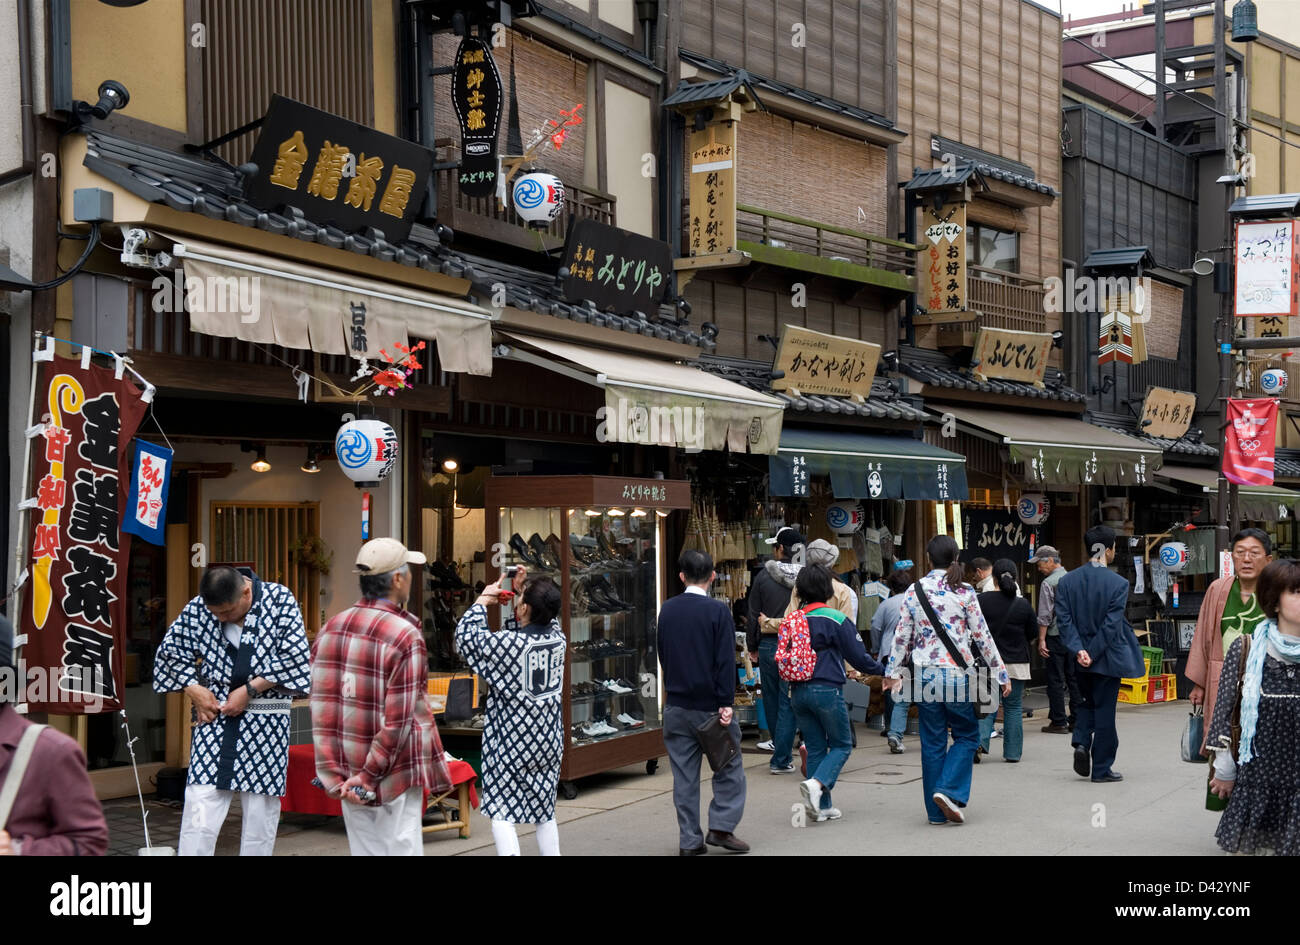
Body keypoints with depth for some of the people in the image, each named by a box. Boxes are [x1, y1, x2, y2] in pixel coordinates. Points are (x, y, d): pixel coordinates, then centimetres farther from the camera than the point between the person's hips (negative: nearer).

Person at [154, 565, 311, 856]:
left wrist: (250, 690, -13)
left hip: (265, 723, -1)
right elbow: (170, 649, 11)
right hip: (214, 717, 1)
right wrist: (193, 687, -3)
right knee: (200, 807, -7)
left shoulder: (280, 600, -8)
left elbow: (296, 657, -10)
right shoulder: (197, 609, -2)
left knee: (261, 810, 3)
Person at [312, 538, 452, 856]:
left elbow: (321, 709, 2)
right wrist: (368, 776, -10)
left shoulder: (330, 630, 4)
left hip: (345, 779, 6)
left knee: (364, 851, 12)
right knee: (401, 848, 2)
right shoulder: (405, 636, -14)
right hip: (394, 774, -6)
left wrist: (335, 774, 1)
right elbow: (398, 719, -17)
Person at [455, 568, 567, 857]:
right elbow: (544, 620, 19)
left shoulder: (507, 643, -20)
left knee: (502, 813, 1)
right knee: (545, 811, 17)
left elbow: (466, 635, -6)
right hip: (550, 742, 6)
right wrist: (524, 589, 12)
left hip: (512, 744, -6)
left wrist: (483, 600, 5)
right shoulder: (558, 638, -4)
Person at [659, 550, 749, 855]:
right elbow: (725, 660, -14)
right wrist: (726, 703, -12)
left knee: (684, 773, 8)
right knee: (728, 766, 9)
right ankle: (721, 826, 2)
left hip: (676, 704, 5)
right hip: (710, 704, -5)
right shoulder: (717, 610, -11)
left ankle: (689, 840, 10)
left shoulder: (667, 610, 5)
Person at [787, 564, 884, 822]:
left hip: (798, 692, 5)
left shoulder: (792, 620, 6)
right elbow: (858, 657, -7)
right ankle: (816, 784, -17)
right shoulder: (836, 619, -10)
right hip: (827, 690, -5)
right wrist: (883, 672, 8)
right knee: (842, 744, 7)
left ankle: (822, 806, 11)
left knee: (815, 747, 12)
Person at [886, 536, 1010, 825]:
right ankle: (949, 790, -7)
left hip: (925, 677, 3)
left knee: (932, 742, 9)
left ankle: (937, 811, 12)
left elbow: (902, 636, 5)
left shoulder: (914, 591, 1)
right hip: (958, 675, -3)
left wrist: (894, 671, 17)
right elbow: (982, 636, -2)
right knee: (966, 736, 12)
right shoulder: (964, 593, -7)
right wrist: (1000, 673, 6)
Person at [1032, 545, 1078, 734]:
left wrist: (1041, 640, -10)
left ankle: (1059, 722, 1)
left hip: (1056, 636, -6)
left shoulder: (1048, 583, -10)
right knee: (1074, 678, 10)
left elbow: (1045, 615, -13)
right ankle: (1076, 720, 13)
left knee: (1056, 680, 0)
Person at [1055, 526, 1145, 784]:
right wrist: (1092, 654, -14)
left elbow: (1064, 620, -8)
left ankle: (1081, 741, 0)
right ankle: (1101, 769, 11)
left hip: (1080, 657, 4)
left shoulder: (1067, 581, 0)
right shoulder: (1118, 583, -13)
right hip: (1107, 656, -4)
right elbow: (1111, 625, -17)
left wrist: (1079, 650, -13)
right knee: (1105, 709, 5)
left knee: (1088, 702, 23)